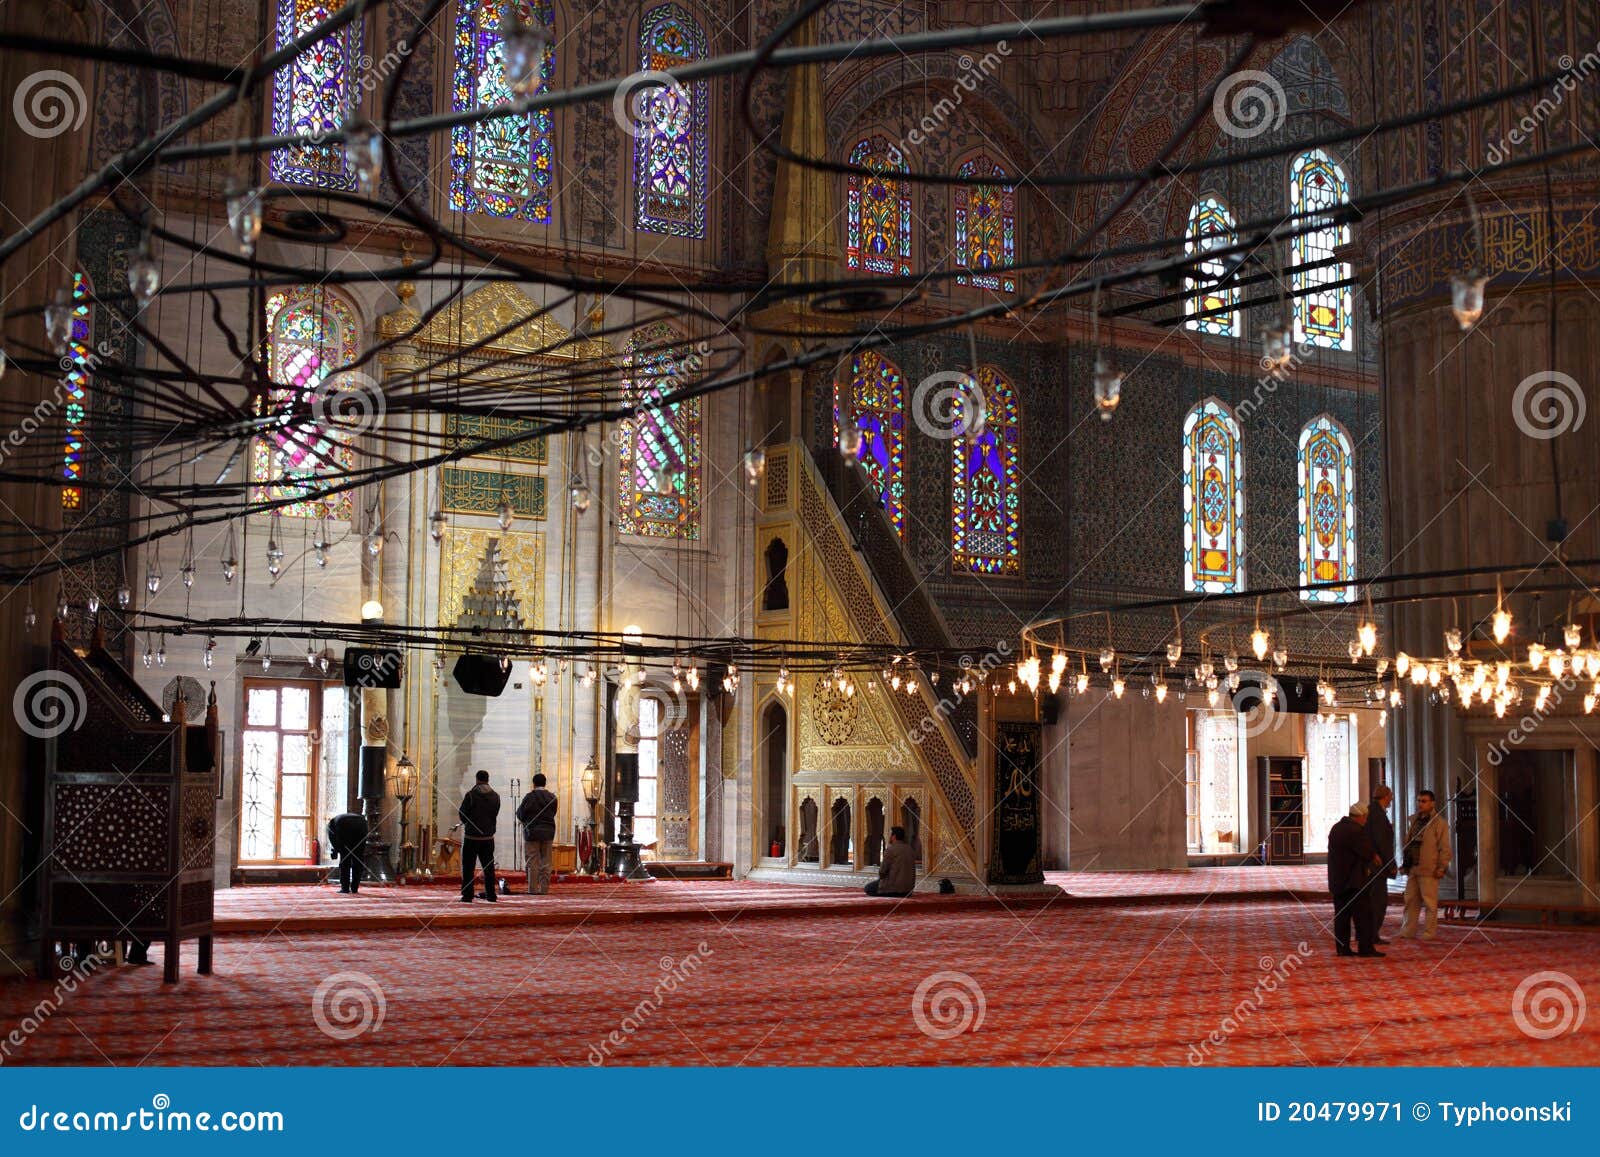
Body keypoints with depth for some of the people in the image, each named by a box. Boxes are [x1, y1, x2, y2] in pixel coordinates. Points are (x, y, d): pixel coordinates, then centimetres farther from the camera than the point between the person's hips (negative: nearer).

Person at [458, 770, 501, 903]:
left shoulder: (470, 795, -11)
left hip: (472, 836, -4)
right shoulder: (495, 796, 2)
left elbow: (463, 815, -6)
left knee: (468, 867, 2)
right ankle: (490, 895, 12)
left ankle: (467, 895, -1)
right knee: (488, 867, 12)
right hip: (488, 837, 4)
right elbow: (495, 815, 8)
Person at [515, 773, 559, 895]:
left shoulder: (529, 797, -10)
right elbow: (553, 814, 10)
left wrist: (520, 806, 15)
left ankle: (533, 889, -1)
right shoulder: (552, 797, 3)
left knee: (533, 862, 0)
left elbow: (520, 815, -5)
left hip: (532, 832, -4)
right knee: (546, 862, 8)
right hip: (548, 832, 4)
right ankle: (544, 888, 8)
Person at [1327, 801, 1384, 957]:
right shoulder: (1355, 831, -16)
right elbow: (1369, 853, -12)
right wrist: (1377, 859, 11)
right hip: (1353, 881, -9)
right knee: (1363, 914, -5)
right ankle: (1366, 947, -7)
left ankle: (1342, 947, 8)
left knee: (1341, 915, 9)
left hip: (1336, 880, 9)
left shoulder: (1336, 828, 13)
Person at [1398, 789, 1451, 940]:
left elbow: (1444, 848, -6)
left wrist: (1441, 867, -12)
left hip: (1429, 870, -7)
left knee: (1430, 902, -3)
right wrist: (1406, 864, 16)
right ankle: (1408, 931, 12)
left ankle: (1429, 932, 3)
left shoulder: (1439, 822, -3)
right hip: (1412, 869, 7)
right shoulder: (1413, 820, 18)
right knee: (1410, 901, 8)